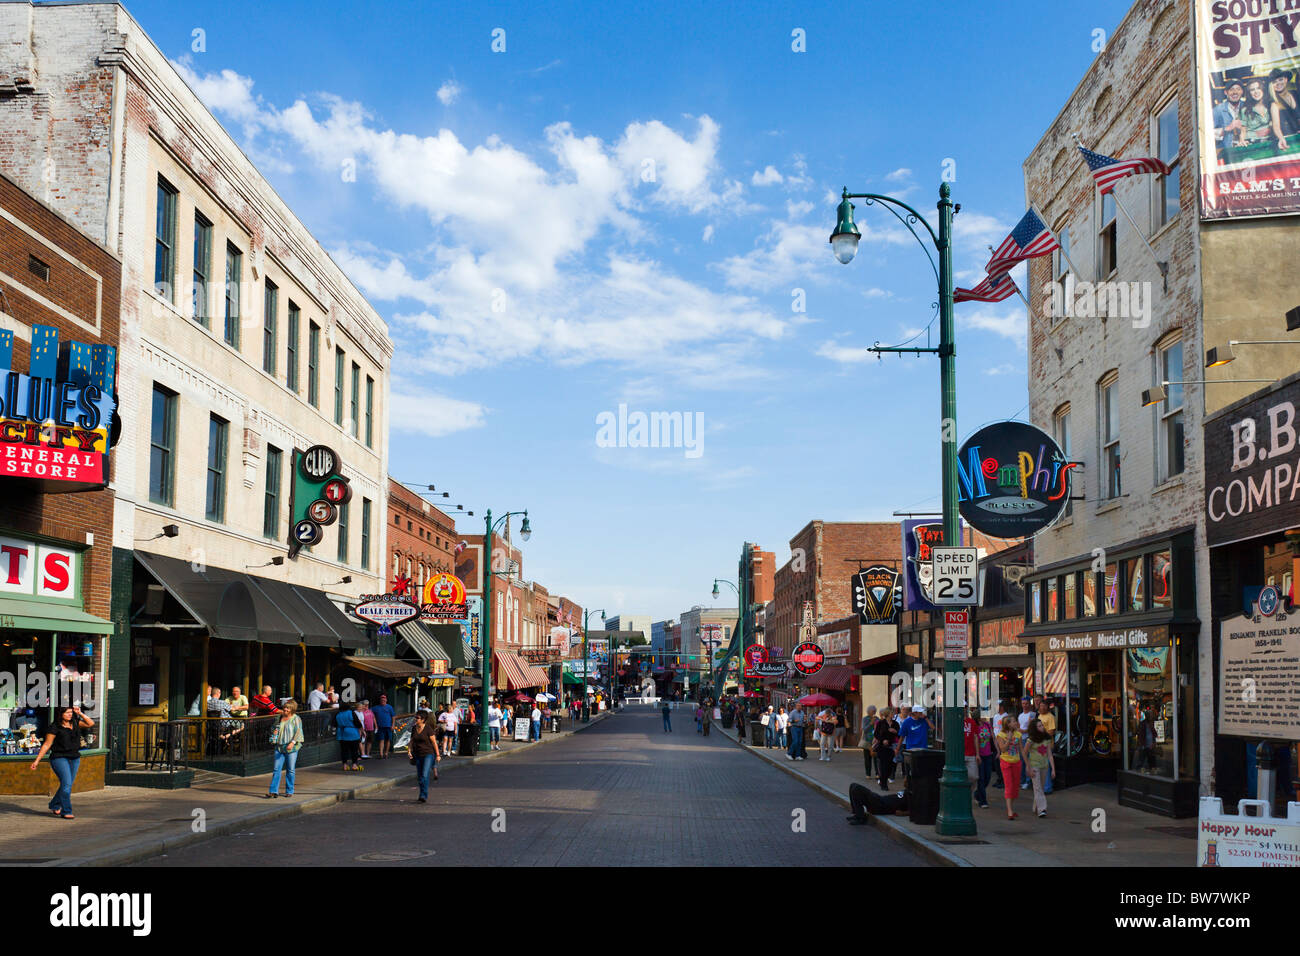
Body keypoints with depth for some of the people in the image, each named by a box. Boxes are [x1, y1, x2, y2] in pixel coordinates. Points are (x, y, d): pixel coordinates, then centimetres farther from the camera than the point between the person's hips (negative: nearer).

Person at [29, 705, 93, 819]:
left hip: (75, 758, 6)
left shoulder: (76, 723, 10)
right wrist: (37, 760, -8)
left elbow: (91, 724, 3)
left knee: (67, 785, 9)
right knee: (66, 784, -14)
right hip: (59, 758, -6)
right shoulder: (54, 727, -6)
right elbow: (47, 745, -5)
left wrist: (80, 713, -2)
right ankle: (66, 812, -9)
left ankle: (54, 806, 30)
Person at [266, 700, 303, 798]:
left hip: (291, 748, -4)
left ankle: (289, 791, 13)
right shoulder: (280, 717, 13)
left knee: (290, 770, 3)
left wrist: (293, 742, -22)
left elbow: (298, 732, -9)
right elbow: (276, 727, 29)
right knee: (276, 769, -3)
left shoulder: (296, 719, -2)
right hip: (279, 746, 4)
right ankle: (274, 791, -3)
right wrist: (274, 732, 5)